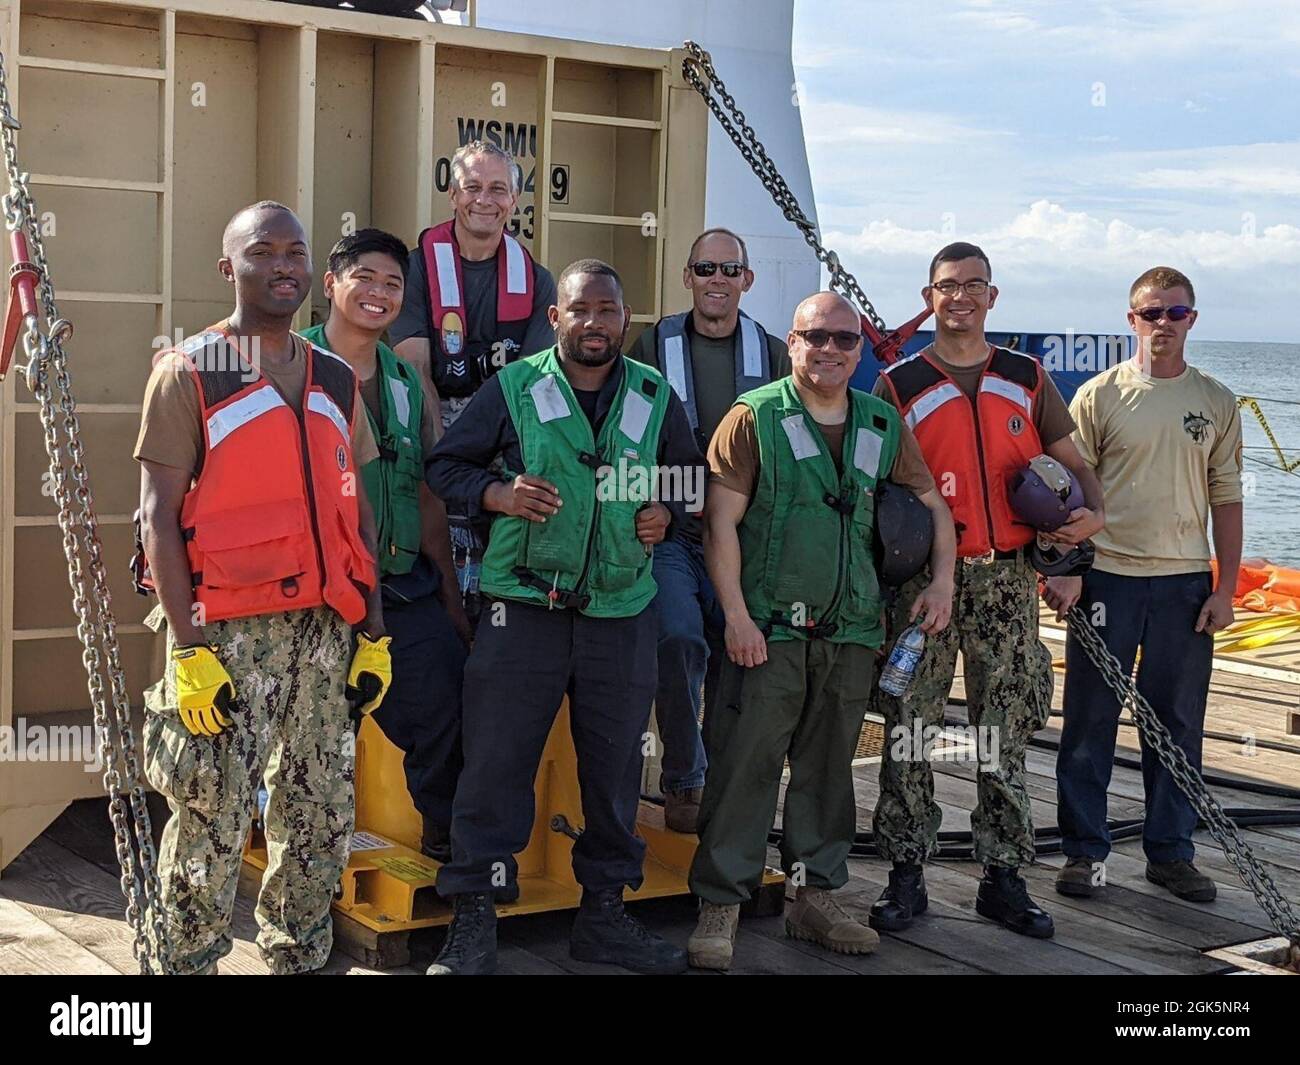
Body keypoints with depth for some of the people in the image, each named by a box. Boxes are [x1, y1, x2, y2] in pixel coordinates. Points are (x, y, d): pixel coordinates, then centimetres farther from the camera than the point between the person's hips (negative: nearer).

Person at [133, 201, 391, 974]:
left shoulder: (336, 381, 13)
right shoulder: (190, 373, -2)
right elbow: (159, 517, -7)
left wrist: (373, 632, 9)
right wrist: (189, 648, -14)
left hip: (325, 629, 5)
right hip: (229, 633, -5)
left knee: (320, 819, 9)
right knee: (211, 823, -3)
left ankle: (300, 960, 23)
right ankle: (191, 965, 11)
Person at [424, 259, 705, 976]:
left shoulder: (657, 398, 9)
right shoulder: (513, 388, 1)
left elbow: (692, 478, 23)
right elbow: (445, 464, 7)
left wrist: (667, 513, 2)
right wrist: (497, 494, -12)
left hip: (621, 613, 3)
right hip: (523, 607, -3)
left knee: (615, 766, 10)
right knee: (495, 760, -3)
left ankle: (604, 915, 24)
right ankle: (473, 922, 7)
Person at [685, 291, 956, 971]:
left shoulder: (883, 426, 11)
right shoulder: (754, 418, -3)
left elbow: (932, 505, 20)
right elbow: (721, 522, -8)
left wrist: (943, 582, 6)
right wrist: (736, 615, -14)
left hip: (850, 633, 5)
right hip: (767, 630, -5)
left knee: (829, 766, 13)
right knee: (745, 763, -5)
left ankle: (816, 897, 25)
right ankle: (720, 907, 4)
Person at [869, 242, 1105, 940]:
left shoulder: (1028, 380, 11)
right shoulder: (898, 385, 3)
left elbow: (1074, 465, 15)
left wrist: (1092, 513, -6)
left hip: (1007, 576, 2)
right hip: (924, 577, -2)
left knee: (1005, 734, 6)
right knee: (909, 728, -1)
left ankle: (1003, 880, 15)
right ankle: (905, 876, 10)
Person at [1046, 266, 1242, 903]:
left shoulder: (1216, 402, 8)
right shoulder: (1100, 395, 0)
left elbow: (1225, 498, 9)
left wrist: (1225, 587, 2)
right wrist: (1064, 570, -9)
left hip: (1185, 580, 2)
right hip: (1106, 575, -2)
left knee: (1178, 723, 7)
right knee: (1091, 719, 2)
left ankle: (1170, 852, 19)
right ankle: (1085, 851, 13)